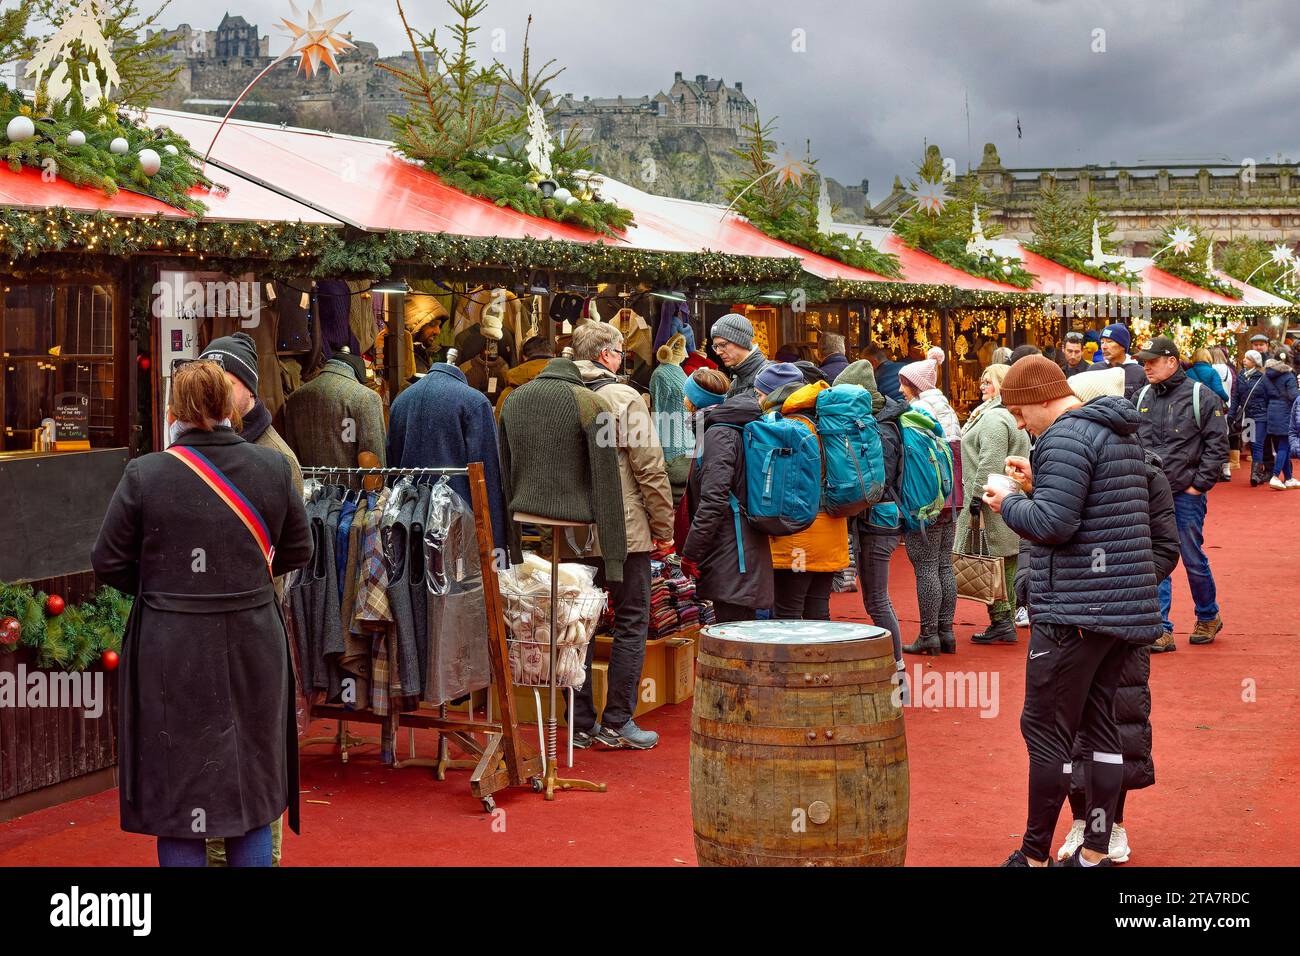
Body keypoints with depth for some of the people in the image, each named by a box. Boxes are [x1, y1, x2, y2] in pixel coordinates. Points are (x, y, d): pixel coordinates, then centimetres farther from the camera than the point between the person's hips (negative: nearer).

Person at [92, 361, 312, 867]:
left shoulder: (144, 474, -11)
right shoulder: (273, 467, -4)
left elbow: (108, 562, -4)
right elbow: (298, 550, 7)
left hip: (171, 652, -2)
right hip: (254, 646, 2)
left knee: (177, 792, 8)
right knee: (252, 789, 15)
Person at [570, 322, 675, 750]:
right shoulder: (625, 398, -10)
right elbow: (650, 470, -12)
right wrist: (664, 530, -4)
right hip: (625, 530, -5)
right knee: (631, 623, 5)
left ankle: (580, 722, 14)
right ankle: (616, 722, 4)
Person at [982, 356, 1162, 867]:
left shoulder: (1065, 438, -15)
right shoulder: (1121, 434, 16)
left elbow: (1052, 523, -23)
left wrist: (1008, 503, -5)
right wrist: (1036, 484, 13)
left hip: (1074, 612, -10)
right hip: (1123, 607, 10)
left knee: (1045, 729, -1)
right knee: (1100, 725, 13)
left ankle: (1035, 854, 5)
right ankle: (1096, 852, 17)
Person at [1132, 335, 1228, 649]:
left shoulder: (1202, 398, -6)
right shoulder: (1141, 398, 9)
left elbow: (1217, 445, -6)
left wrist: (1199, 484, -9)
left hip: (1187, 494, -4)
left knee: (1193, 560, 6)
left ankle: (1208, 617, 28)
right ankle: (1161, 630, 4)